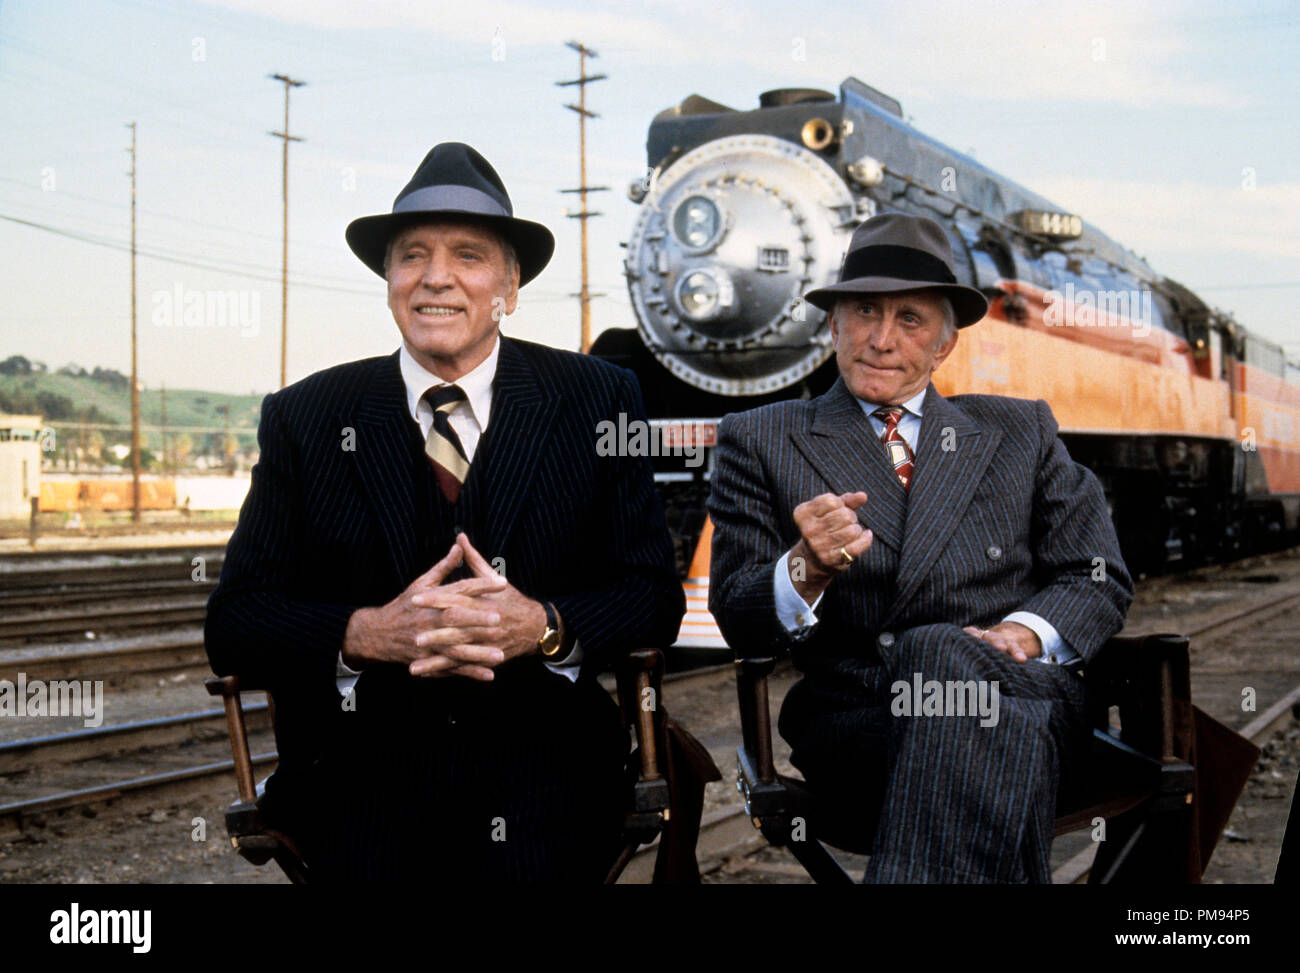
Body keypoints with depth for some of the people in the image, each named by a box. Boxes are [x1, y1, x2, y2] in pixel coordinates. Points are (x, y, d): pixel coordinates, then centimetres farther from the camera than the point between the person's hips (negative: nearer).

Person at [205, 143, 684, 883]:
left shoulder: (598, 401, 6)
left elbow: (656, 597, 5)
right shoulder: (306, 418, 8)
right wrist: (368, 634, -16)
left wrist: (542, 628, -15)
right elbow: (234, 624, 3)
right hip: (362, 787, 0)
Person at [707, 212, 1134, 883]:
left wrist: (1024, 633, -8)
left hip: (1023, 691, 2)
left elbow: (1099, 577, 14)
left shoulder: (1020, 432, 19)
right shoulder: (761, 441, 13)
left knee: (936, 651, -35)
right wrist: (809, 571, -19)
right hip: (851, 720, -2)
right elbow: (738, 623, 5)